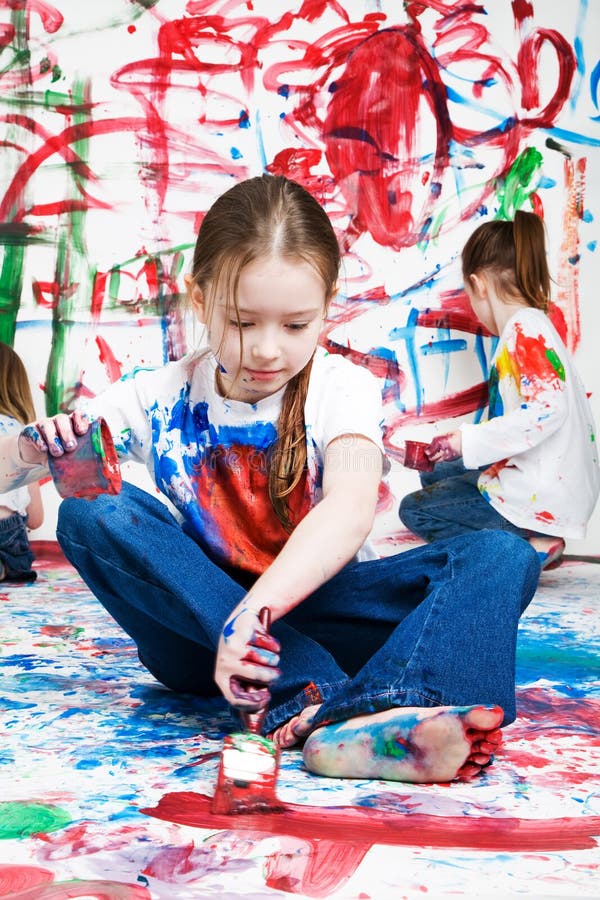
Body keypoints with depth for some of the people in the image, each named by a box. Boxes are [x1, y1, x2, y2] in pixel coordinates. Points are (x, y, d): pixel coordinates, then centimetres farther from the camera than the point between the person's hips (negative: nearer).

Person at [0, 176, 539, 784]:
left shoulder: (342, 388, -8)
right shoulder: (160, 399, -3)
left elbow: (350, 512, -29)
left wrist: (256, 609, -45)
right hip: (202, 632, 1)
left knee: (502, 556, -22)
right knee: (95, 514, -25)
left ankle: (367, 720, -53)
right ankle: (309, 695, -36)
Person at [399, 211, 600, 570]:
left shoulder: (526, 328, -17)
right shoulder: (534, 325, 13)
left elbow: (547, 407, -29)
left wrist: (467, 440, -23)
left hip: (541, 499, -10)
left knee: (414, 510, 1)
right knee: (435, 476, 25)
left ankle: (530, 548, -6)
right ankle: (531, 539, 9)